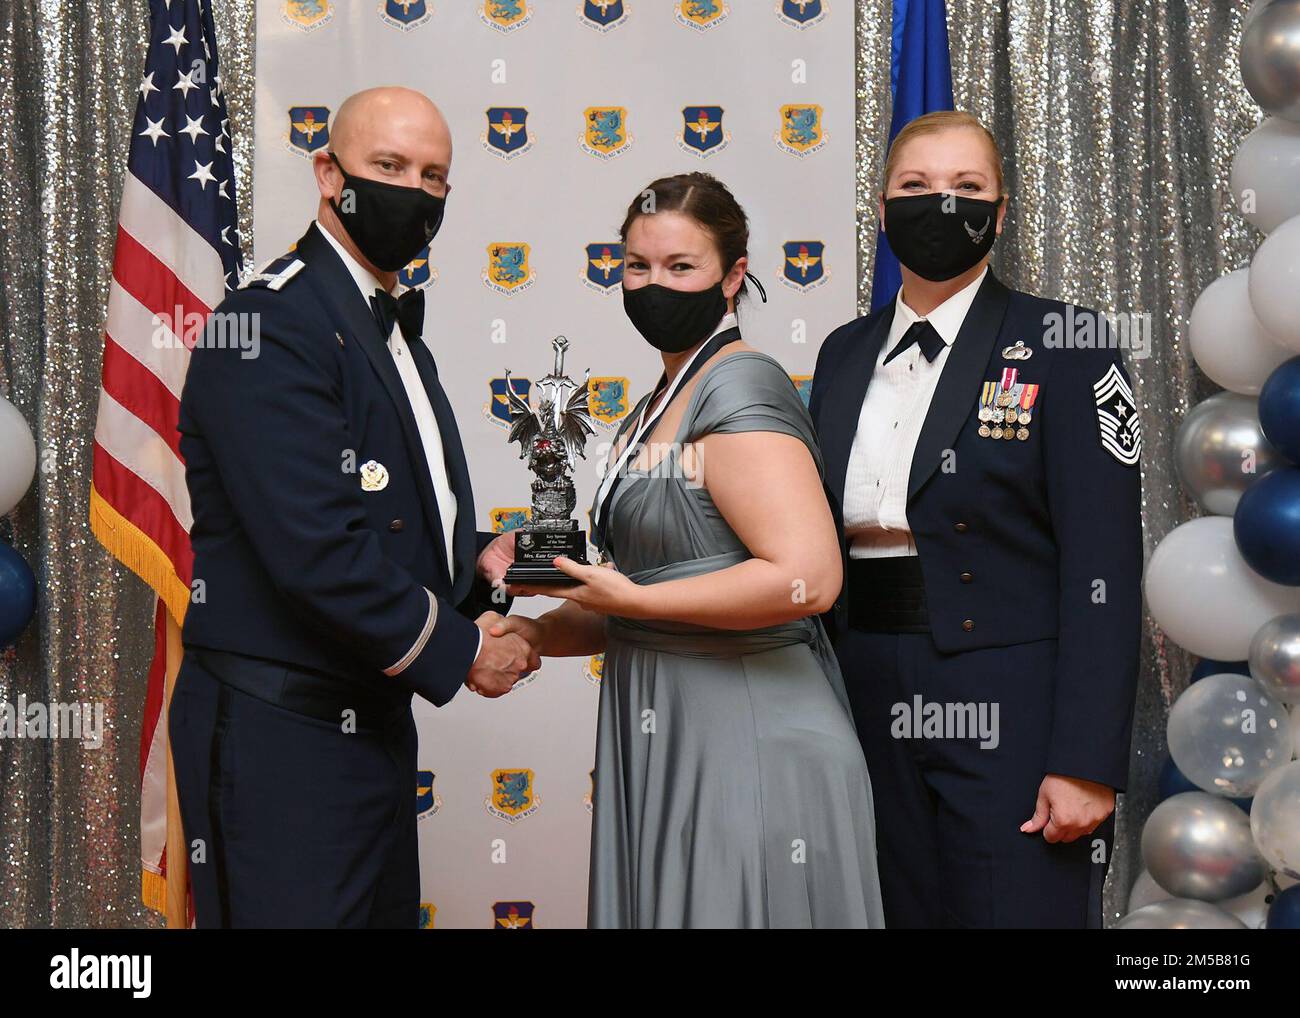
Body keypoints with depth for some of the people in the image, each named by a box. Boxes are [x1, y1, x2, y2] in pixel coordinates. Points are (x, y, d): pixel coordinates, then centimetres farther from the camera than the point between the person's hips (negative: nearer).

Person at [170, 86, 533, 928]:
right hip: (282, 737, -10)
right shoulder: (270, 323, -17)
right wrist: (459, 651, -13)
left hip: (376, 724, 10)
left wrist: (474, 566, 1)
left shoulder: (393, 331, 16)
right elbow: (318, 552, -25)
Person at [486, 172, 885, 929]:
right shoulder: (656, 409, 15)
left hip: (745, 749, -9)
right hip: (668, 738, 9)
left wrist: (630, 597, -18)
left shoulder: (740, 387, -13)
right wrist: (537, 633, 4)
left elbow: (806, 577, -25)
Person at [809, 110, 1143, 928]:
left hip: (1010, 717, -4)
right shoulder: (845, 354, 11)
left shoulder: (1062, 343, -5)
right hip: (872, 712, 5)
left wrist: (1086, 762, -16)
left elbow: (1103, 567, -10)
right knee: (900, 910, 12)